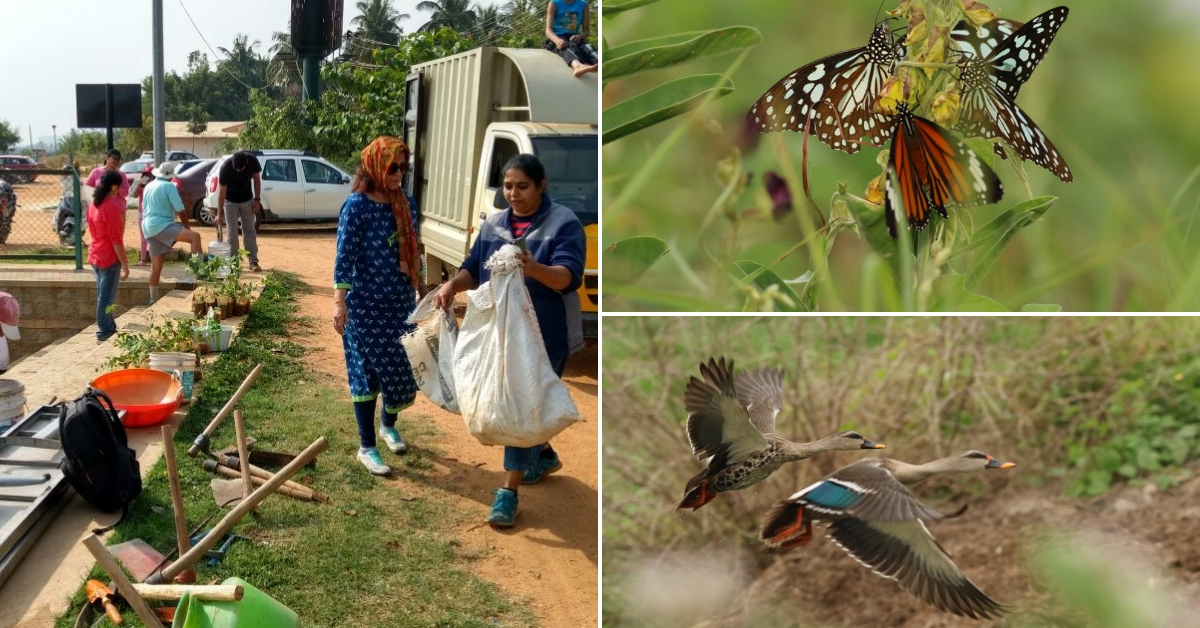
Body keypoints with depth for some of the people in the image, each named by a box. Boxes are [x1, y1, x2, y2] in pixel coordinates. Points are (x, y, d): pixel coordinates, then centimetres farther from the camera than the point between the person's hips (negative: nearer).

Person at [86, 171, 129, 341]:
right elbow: (116, 239, -20)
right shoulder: (112, 206, -18)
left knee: (103, 296, 17)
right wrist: (125, 264, -16)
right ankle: (104, 333, 5)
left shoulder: (94, 205, 8)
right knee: (107, 298, -1)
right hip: (109, 257, -9)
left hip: (96, 255, 9)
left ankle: (109, 329, 26)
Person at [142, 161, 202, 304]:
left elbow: (144, 210, 29)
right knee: (195, 236, -24)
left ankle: (153, 299, 18)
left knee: (156, 266, 14)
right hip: (161, 225, -9)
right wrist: (187, 227, 7)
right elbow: (181, 211, -8)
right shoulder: (169, 186, -4)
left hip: (148, 228, 9)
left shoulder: (149, 186, 20)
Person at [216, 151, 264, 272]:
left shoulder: (252, 161, -24)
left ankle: (253, 261, 6)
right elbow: (221, 191, -25)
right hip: (230, 202, -2)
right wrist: (219, 214, -25)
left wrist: (257, 199, -9)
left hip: (247, 200, 2)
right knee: (232, 232, -2)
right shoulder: (225, 167, -30)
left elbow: (256, 179, -5)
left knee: (250, 230, 4)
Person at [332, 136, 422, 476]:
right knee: (367, 372, 1)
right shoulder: (356, 206, -12)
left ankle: (388, 425, 37)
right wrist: (340, 300, -20)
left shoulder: (406, 203, 5)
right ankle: (367, 447, 11)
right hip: (366, 304, -6)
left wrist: (418, 288, 16)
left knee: (404, 369, 11)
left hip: (400, 301, 6)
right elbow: (345, 254, -15)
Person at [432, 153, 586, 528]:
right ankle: (545, 456, 45)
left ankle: (508, 493, -1)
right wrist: (452, 286, -11)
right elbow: (473, 268, 11)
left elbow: (569, 276, -24)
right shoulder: (494, 225, 7)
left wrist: (535, 269, -44)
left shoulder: (564, 224, -12)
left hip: (546, 336, -6)